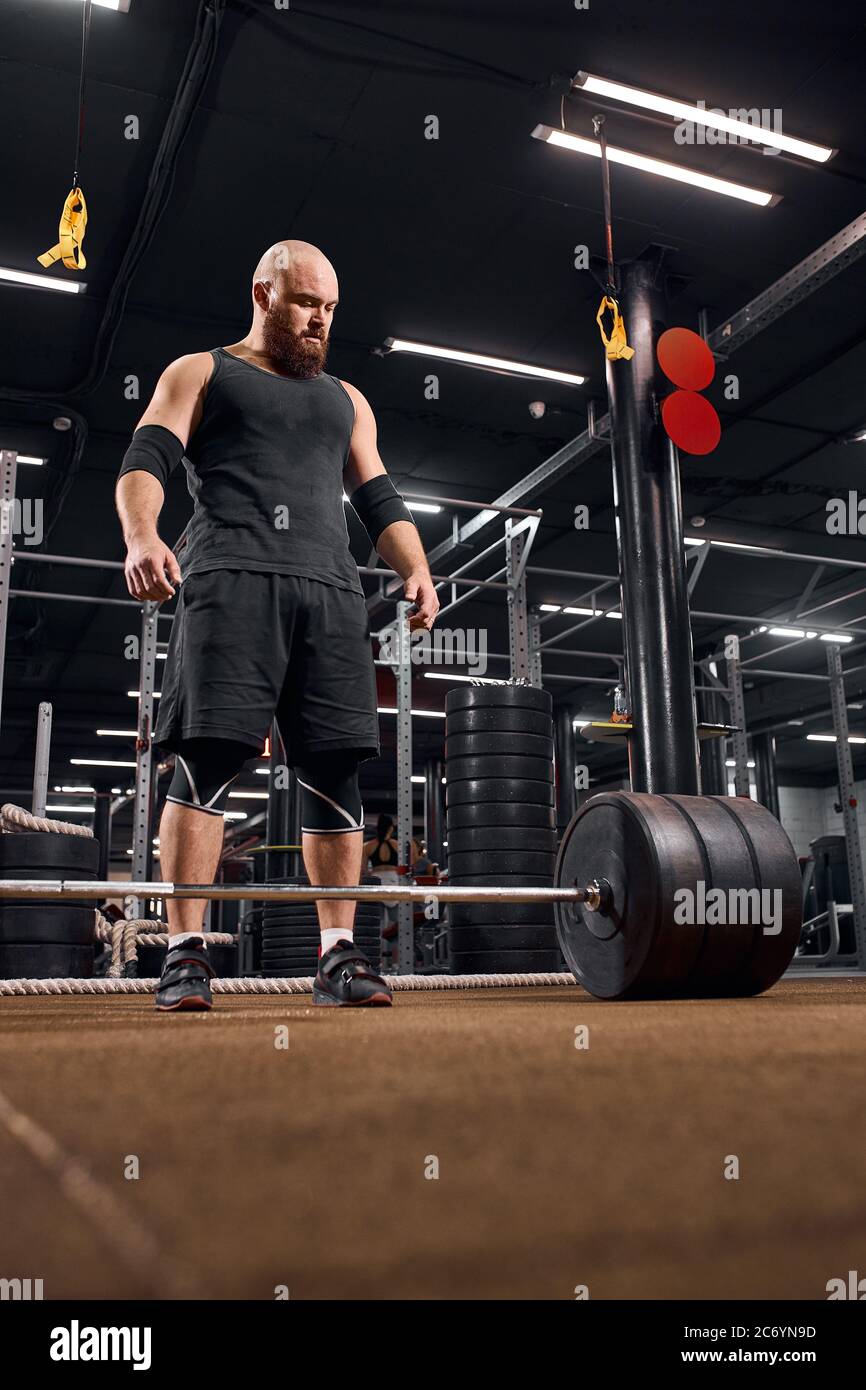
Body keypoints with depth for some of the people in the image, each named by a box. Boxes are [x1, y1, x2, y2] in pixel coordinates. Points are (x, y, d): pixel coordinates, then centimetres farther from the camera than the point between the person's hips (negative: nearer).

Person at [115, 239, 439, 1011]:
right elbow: (145, 461, 2)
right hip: (231, 581, -4)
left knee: (335, 768, -4)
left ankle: (338, 954, 0)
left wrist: (417, 570, 3)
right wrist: (142, 537, -20)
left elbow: (381, 500, 23)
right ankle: (186, 954, -8)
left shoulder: (346, 400, 29)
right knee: (208, 760, -13)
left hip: (331, 592, 4)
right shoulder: (201, 374, 17)